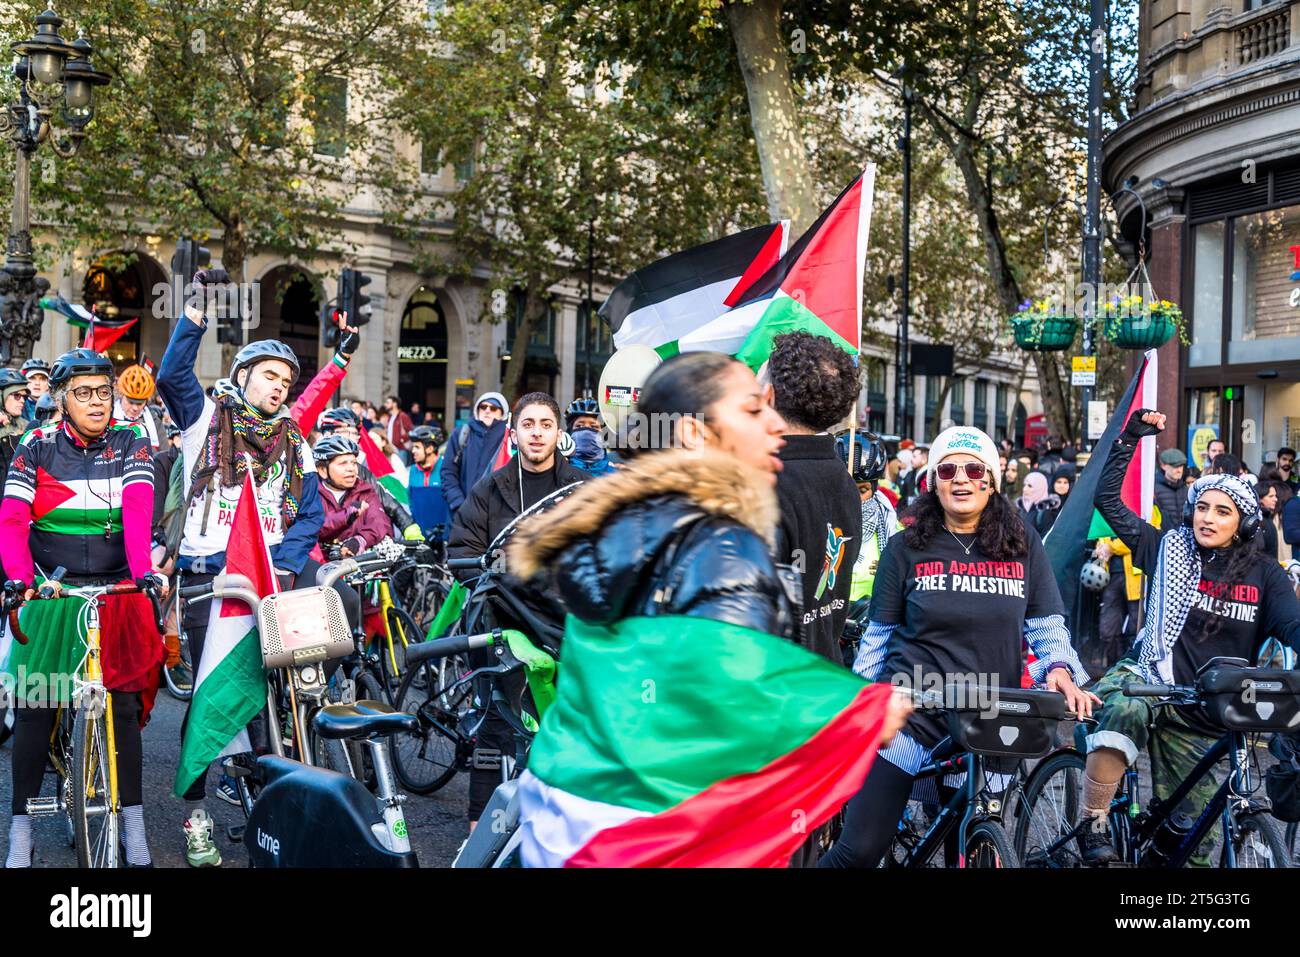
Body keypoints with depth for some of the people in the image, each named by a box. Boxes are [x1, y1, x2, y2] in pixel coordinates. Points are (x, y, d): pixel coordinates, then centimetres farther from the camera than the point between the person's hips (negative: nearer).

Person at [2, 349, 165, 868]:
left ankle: (134, 826, 4)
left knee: (124, 705, -3)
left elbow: (138, 510, -15)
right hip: (51, 592, 0)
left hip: (117, 590, 0)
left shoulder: (130, 442, 1)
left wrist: (143, 571, -31)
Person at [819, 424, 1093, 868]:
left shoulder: (1022, 544, 5)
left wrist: (1060, 669, -13)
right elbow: (877, 638, 8)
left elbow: (1047, 625, 7)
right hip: (912, 712, -2)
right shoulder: (906, 547, 2)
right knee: (858, 850, -9)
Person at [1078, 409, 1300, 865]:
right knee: (1123, 711, -39)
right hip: (1148, 677, -2)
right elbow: (1107, 499, 2)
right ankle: (1093, 826, -30)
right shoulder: (1170, 549, 2)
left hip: (1208, 720, 2)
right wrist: (1129, 438, -2)